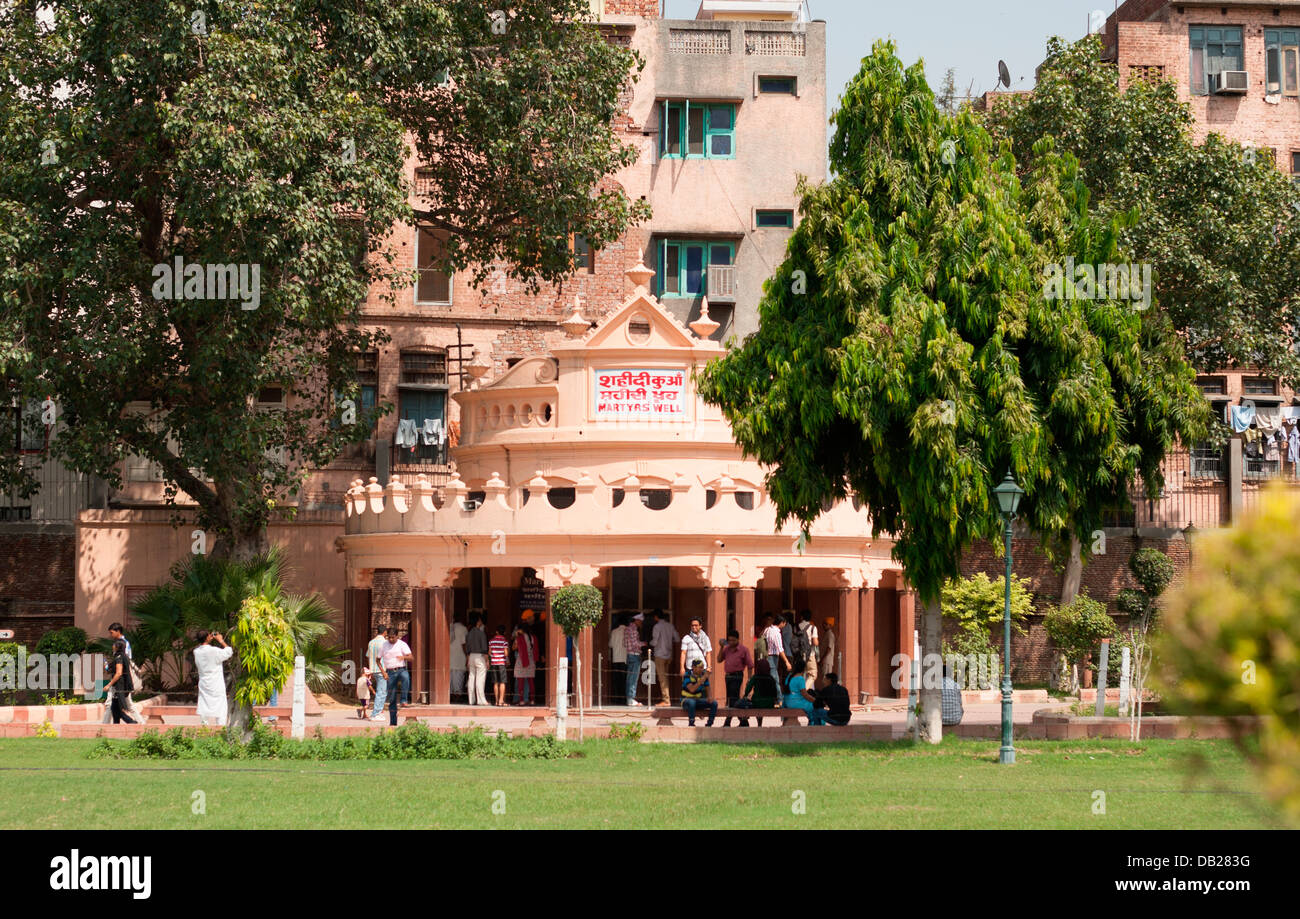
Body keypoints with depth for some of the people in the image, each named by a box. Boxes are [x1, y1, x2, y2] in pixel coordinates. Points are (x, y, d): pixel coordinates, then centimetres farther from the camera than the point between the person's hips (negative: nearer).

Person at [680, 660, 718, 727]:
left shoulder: (703, 674, 0)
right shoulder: (688, 675, -15)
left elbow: (707, 689, 8)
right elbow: (692, 689, -28)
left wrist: (709, 698, -13)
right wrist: (701, 680, -36)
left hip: (698, 700, 5)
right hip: (687, 699, -5)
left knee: (714, 703, -16)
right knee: (691, 702, -40)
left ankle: (709, 724, -13)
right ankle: (691, 724, -32)